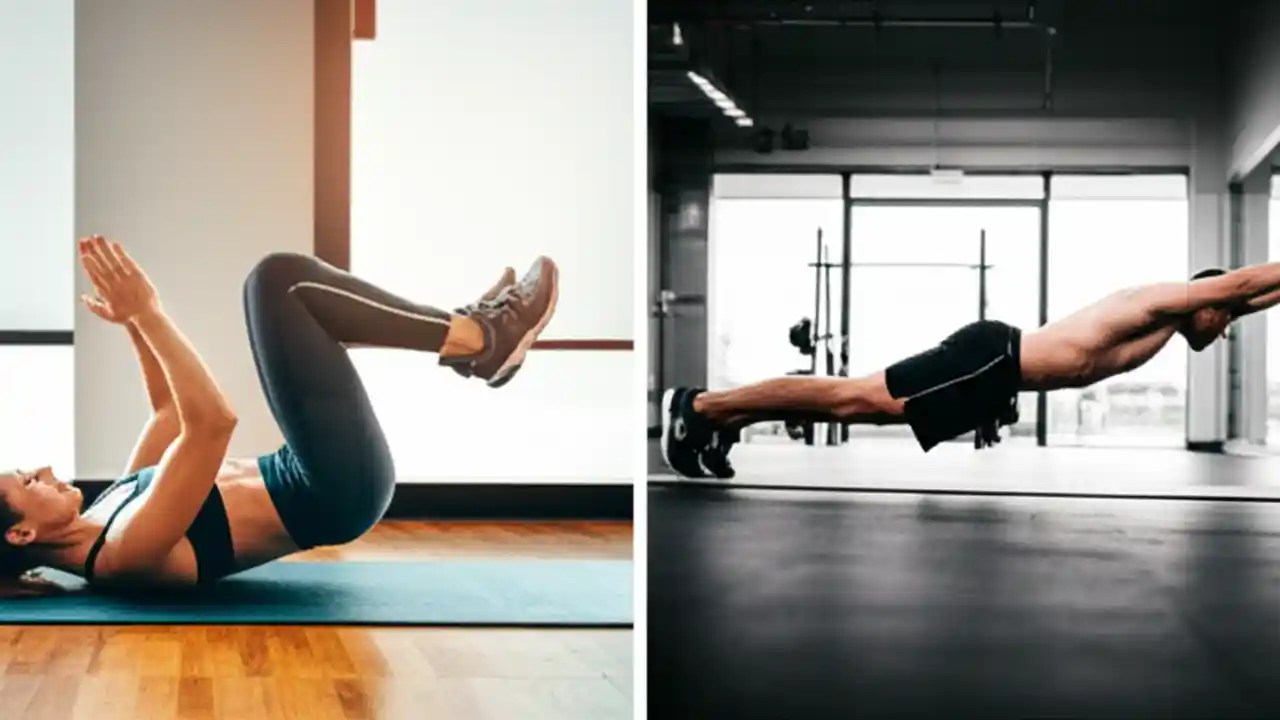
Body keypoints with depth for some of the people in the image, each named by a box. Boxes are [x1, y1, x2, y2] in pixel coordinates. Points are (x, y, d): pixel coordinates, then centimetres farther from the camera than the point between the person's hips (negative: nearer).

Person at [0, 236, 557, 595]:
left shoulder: (110, 510, 5)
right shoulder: (123, 552, -23)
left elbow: (171, 408, 18)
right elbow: (212, 423, -34)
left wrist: (136, 325, 7)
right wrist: (147, 316, -30)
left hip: (325, 484, 10)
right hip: (343, 487, -10)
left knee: (290, 298, 16)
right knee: (278, 280, -17)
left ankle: (475, 336, 10)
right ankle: (480, 340, -6)